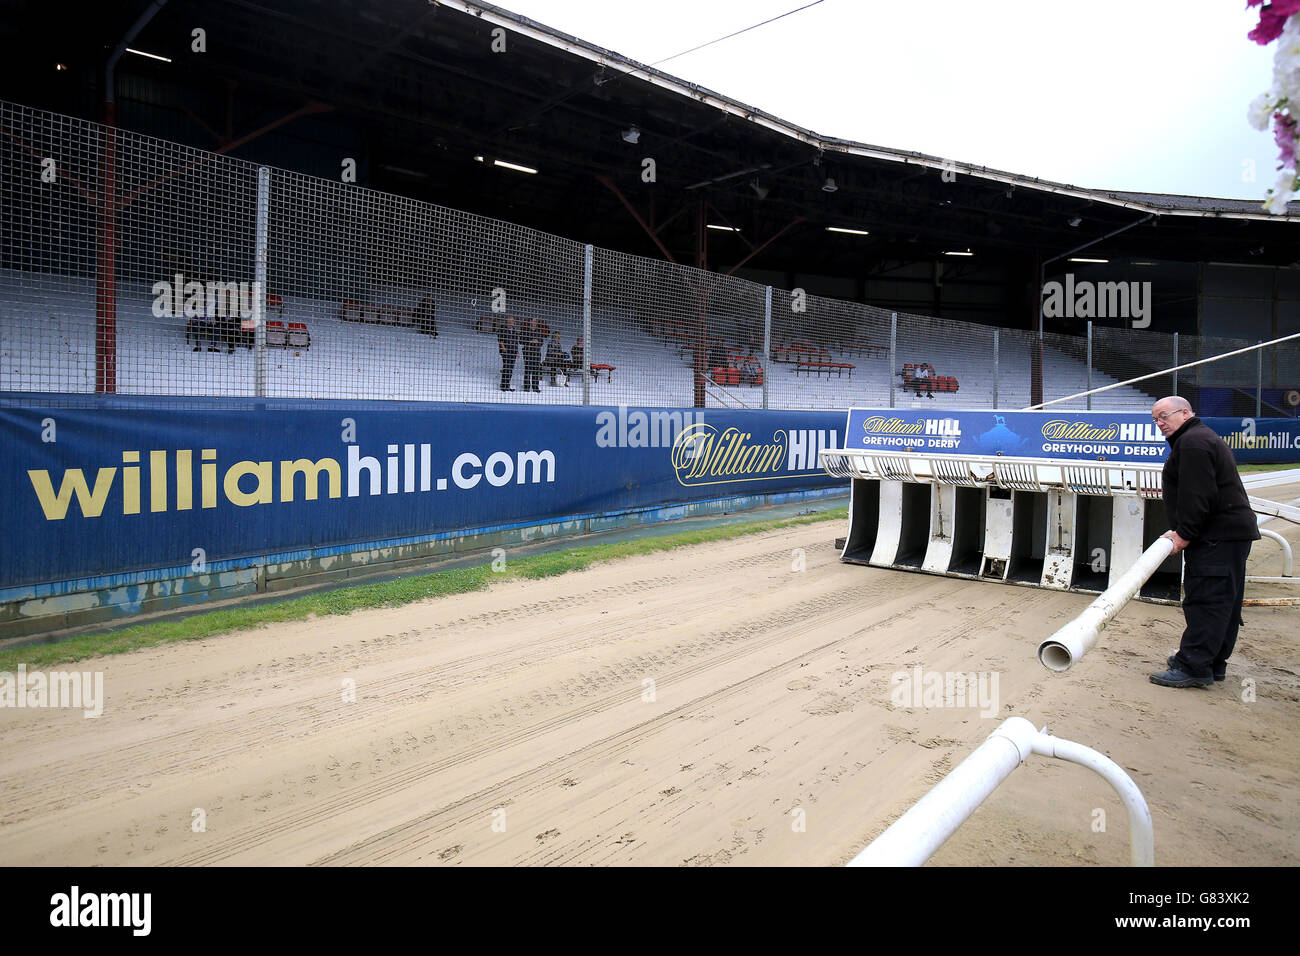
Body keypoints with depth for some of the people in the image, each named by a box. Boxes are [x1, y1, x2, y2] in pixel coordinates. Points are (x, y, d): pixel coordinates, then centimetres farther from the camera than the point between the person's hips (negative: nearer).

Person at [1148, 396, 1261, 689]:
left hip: (1217, 536, -11)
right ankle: (1213, 663, 21)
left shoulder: (1192, 442, -13)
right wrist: (1182, 530, 18)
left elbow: (1198, 496, -21)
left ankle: (1194, 667, -11)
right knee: (1222, 602, 13)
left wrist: (1185, 534, -17)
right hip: (1233, 531, 11)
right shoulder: (1202, 437, 23)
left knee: (1205, 600, -11)